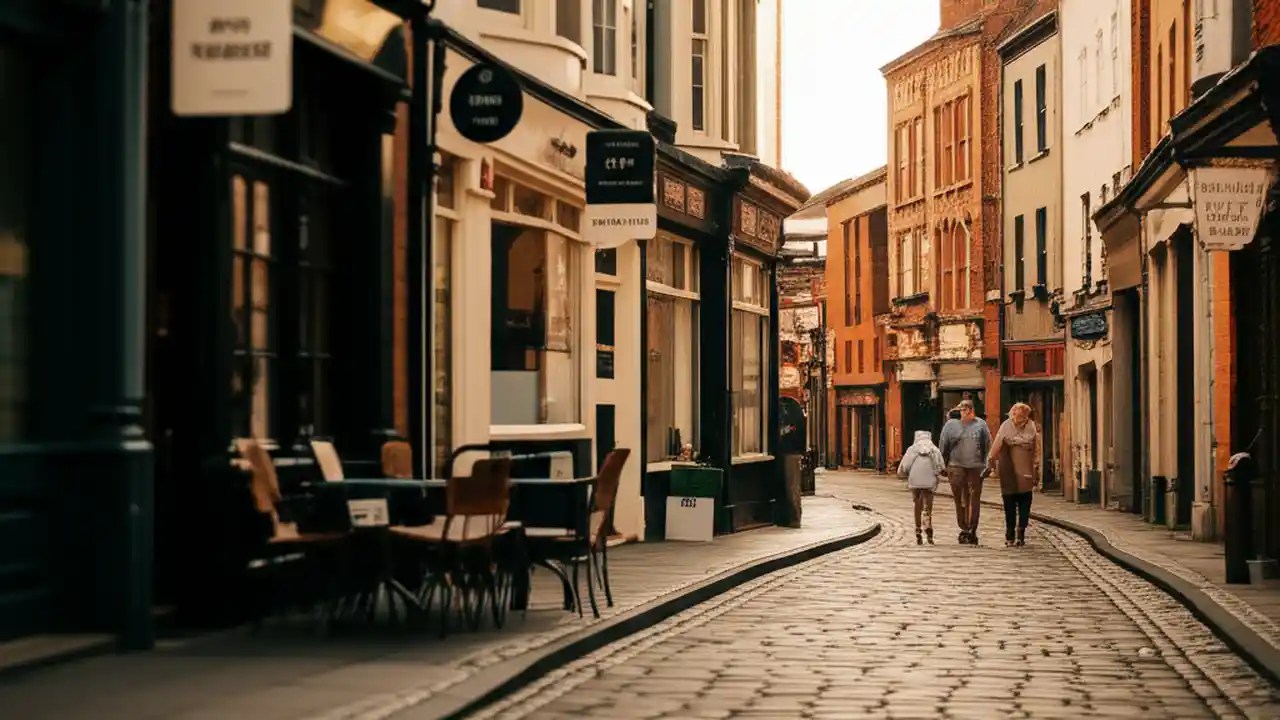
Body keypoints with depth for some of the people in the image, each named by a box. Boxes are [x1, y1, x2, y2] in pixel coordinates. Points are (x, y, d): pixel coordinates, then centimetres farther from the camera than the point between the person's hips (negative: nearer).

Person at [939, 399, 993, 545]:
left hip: (976, 467, 0)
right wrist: (943, 466, 6)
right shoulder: (951, 425, 8)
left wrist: (986, 465, 2)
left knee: (974, 499, -2)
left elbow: (988, 446, 9)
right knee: (959, 499, 1)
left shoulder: (981, 425, 9)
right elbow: (943, 446, 9)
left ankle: (972, 530, 2)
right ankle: (964, 529, 10)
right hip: (956, 466, 0)